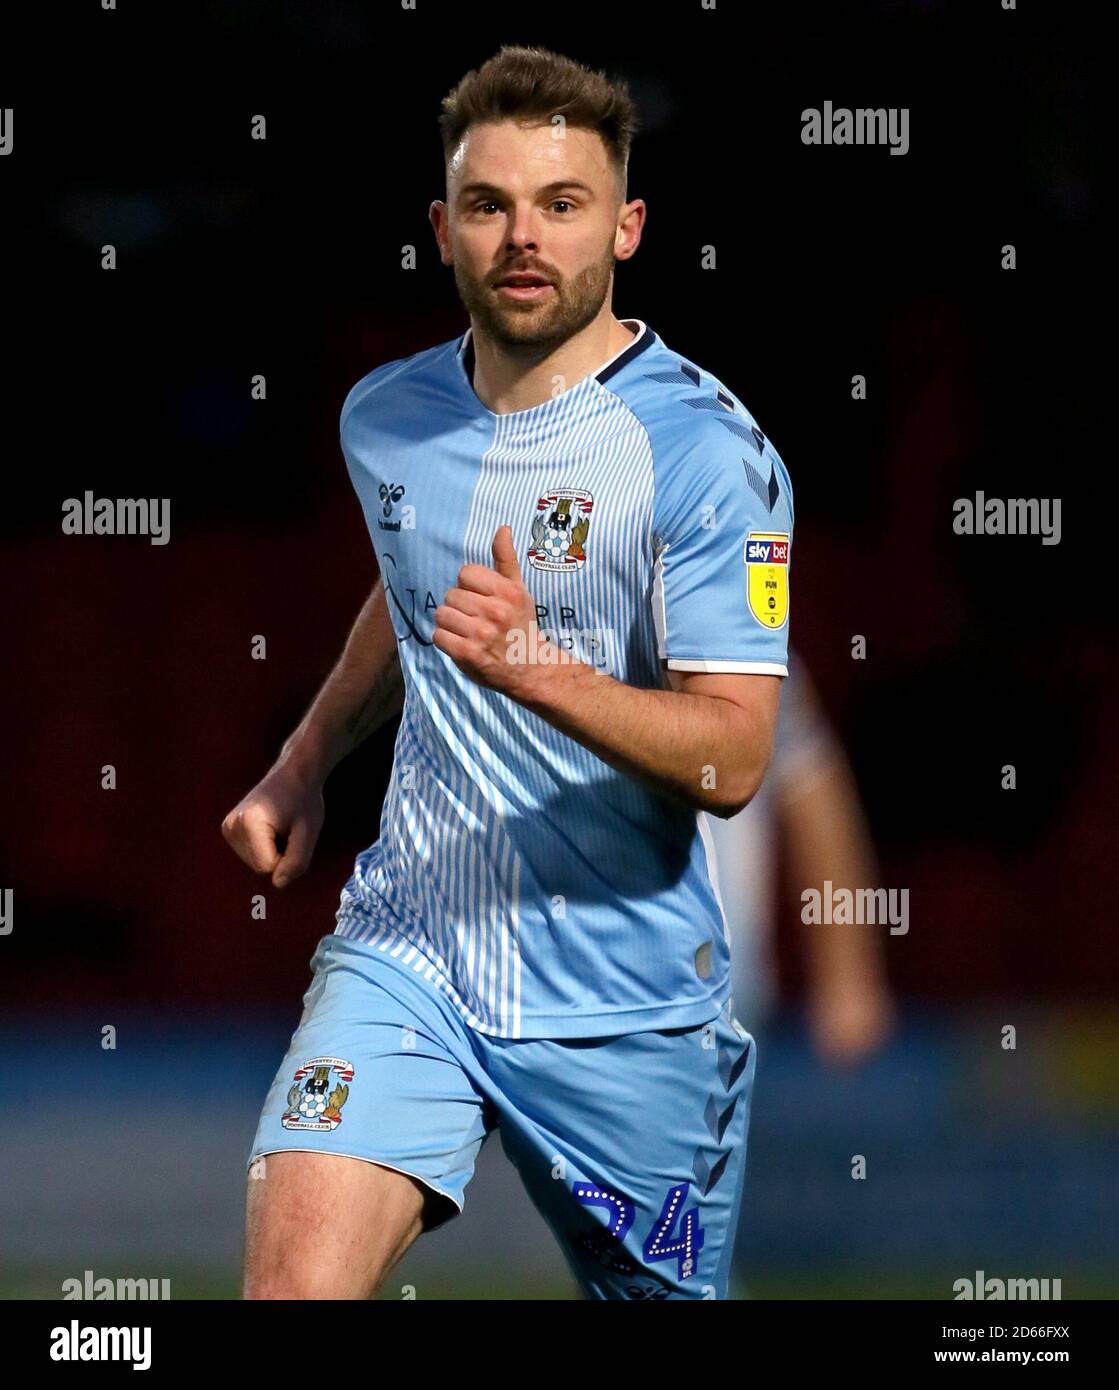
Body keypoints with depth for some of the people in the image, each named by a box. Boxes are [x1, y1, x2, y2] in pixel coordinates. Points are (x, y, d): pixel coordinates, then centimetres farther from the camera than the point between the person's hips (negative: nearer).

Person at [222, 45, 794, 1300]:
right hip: (407, 953, 3)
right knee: (294, 1279, -20)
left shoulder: (705, 450, -13)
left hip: (628, 1008, -3)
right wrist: (306, 760, 20)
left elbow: (730, 758, -20)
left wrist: (537, 669, -34)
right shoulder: (384, 419, 6)